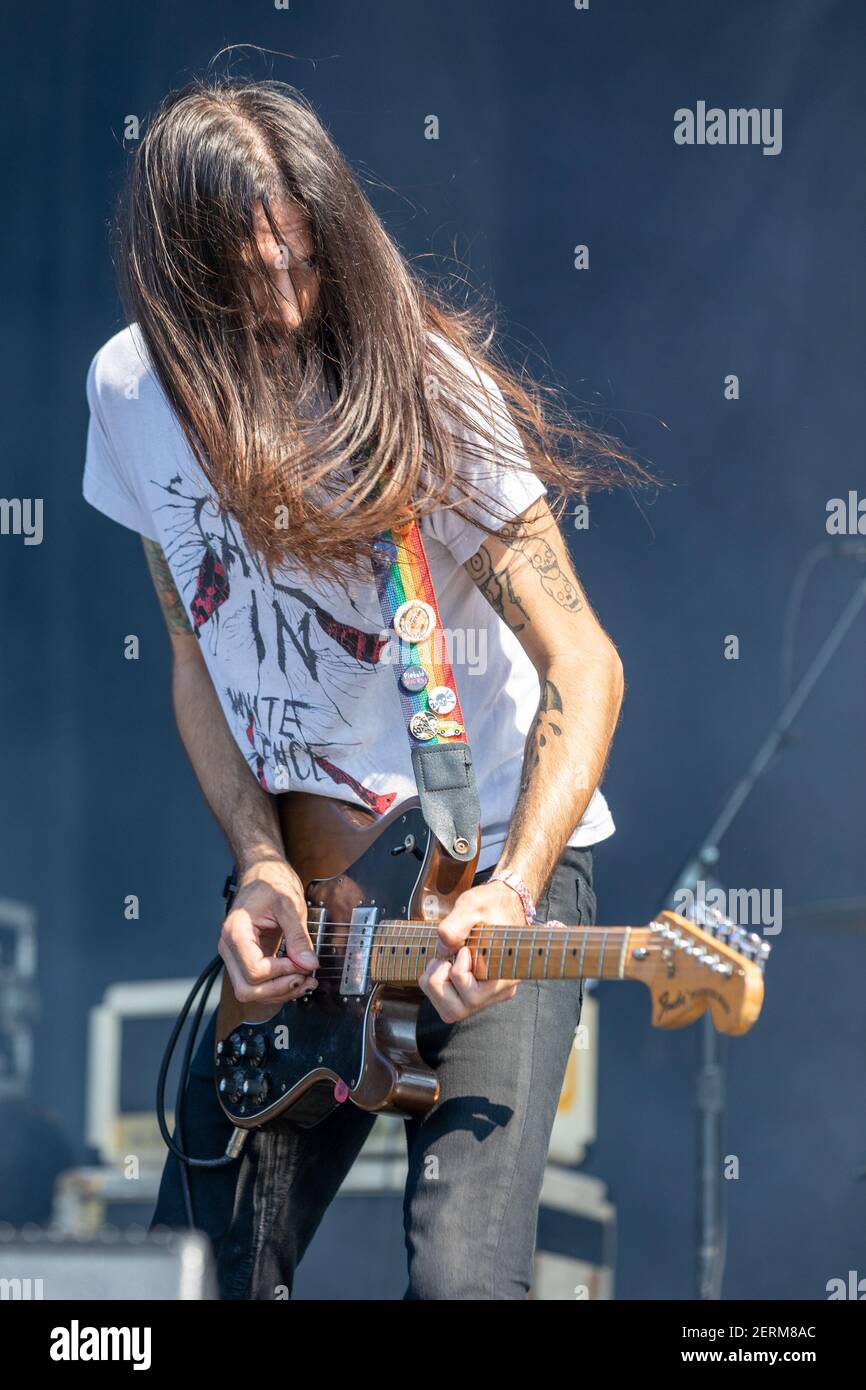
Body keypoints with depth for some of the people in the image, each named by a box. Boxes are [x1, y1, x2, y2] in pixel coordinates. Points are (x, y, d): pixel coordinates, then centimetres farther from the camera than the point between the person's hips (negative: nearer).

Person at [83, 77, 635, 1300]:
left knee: (461, 1275, -22)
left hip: (495, 864, -5)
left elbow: (583, 664, -17)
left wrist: (512, 892, -31)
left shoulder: (422, 388, -18)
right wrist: (261, 864, -5)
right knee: (205, 1266, 6)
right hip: (308, 882, 5)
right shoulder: (135, 390, -3)